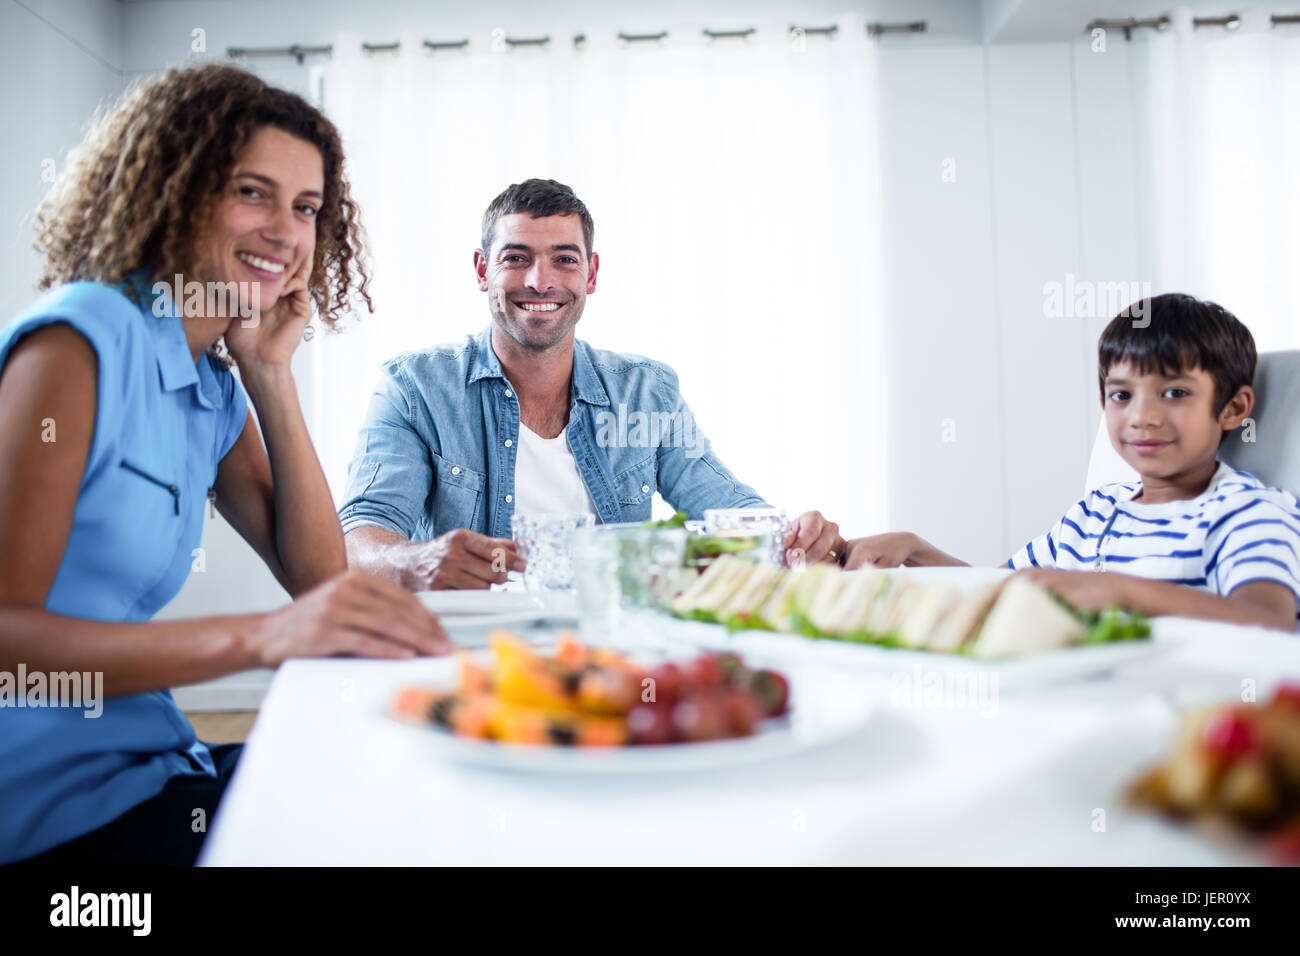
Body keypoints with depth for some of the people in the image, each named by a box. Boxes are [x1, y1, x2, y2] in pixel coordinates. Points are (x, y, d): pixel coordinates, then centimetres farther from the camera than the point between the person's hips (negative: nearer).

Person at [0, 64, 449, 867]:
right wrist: (260, 636, -35)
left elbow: (316, 579, 4)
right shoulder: (78, 340, -15)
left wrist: (273, 376, 0)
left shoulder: (217, 388, 8)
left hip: (150, 767, 7)